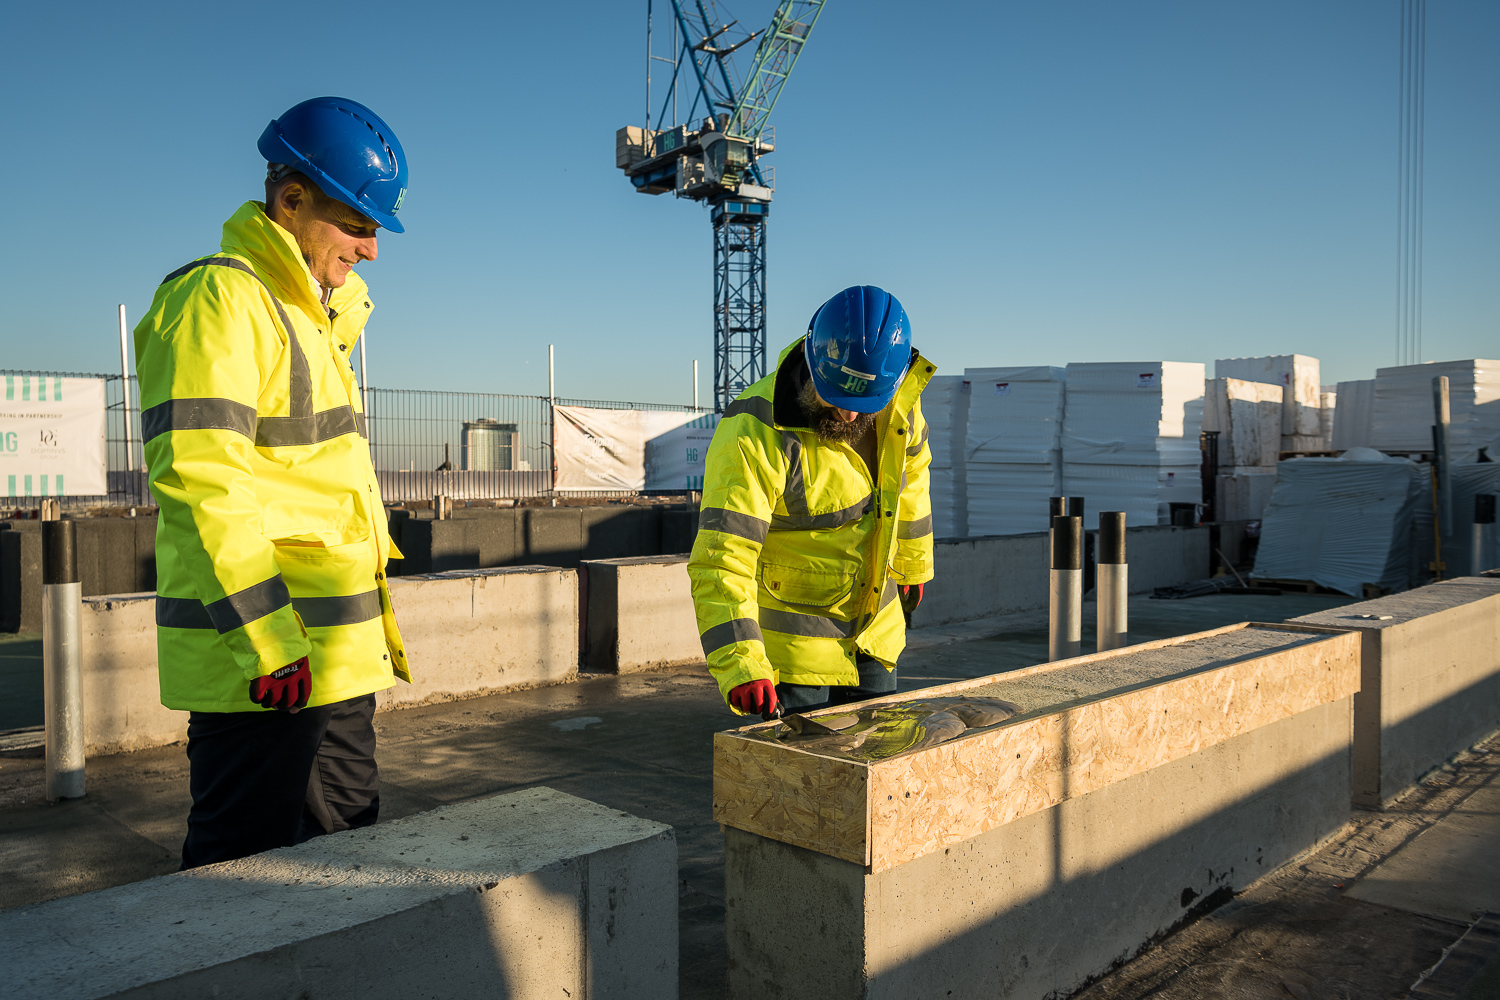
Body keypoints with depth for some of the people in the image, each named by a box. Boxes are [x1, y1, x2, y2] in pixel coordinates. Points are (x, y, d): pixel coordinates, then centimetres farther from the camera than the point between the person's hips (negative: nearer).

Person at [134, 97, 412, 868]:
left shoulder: (300, 308, 19)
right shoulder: (218, 297, -12)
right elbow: (198, 478, -21)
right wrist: (266, 637, -24)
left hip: (336, 659, 10)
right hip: (264, 660, -10)